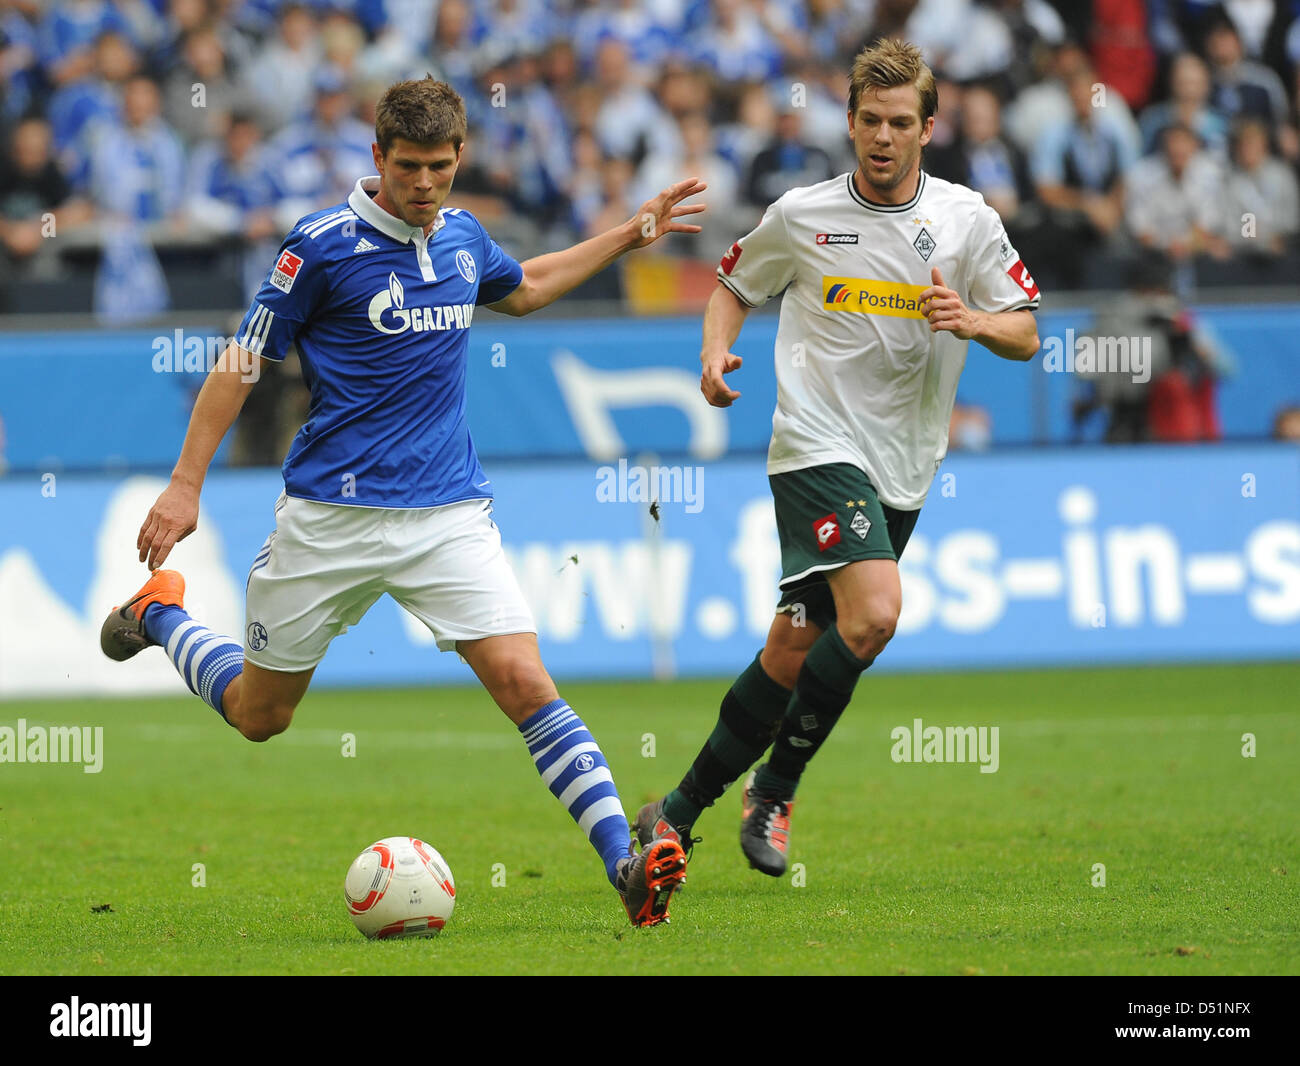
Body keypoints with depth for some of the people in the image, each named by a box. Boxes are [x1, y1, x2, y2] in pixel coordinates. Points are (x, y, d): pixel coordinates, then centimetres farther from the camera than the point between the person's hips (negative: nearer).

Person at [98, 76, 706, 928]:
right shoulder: (325, 243, -9)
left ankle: (626, 864, -22)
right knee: (258, 716, 13)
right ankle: (160, 612, 42)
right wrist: (185, 484, -6)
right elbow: (244, 360, -3)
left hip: (451, 514, 3)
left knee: (526, 684, -15)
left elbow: (524, 289, 31)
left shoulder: (463, 237, 7)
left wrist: (631, 234, 27)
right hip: (332, 516, -3)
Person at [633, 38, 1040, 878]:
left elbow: (1026, 335, 7)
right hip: (819, 448, -3)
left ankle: (683, 810, 17)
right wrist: (716, 353, -2)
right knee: (873, 614, -25)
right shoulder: (801, 215, 2)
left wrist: (974, 320, -15)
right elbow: (734, 286, 18)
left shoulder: (967, 219, 5)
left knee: (794, 652, 5)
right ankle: (774, 792, -10)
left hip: (902, 472, 3)